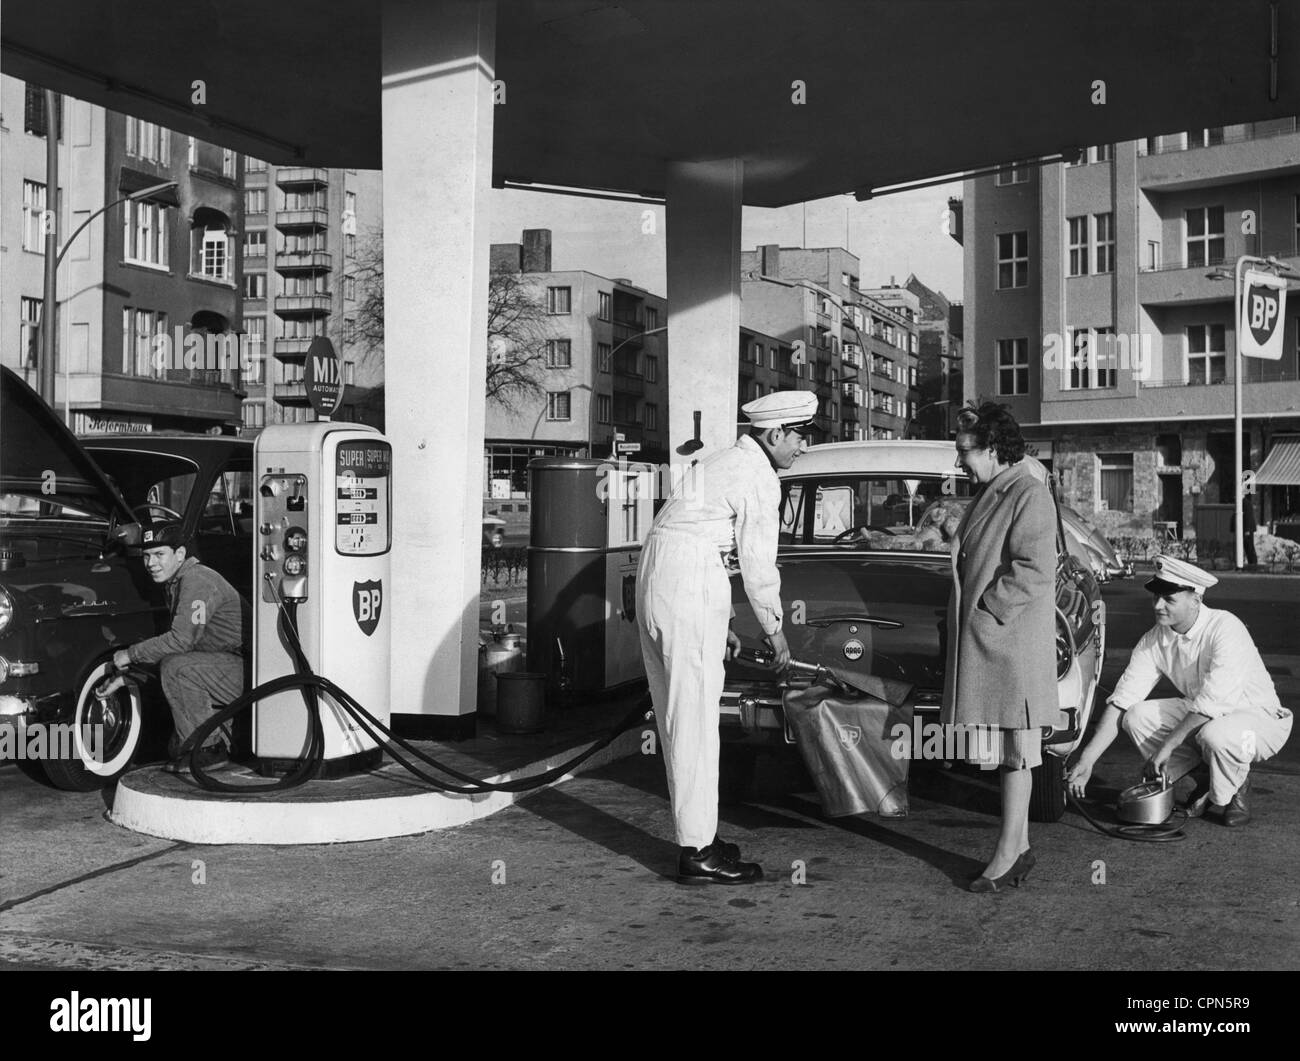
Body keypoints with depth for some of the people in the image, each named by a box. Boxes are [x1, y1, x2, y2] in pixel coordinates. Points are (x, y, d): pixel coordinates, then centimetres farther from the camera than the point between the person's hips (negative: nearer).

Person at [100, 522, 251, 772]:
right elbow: (176, 640, 20)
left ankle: (207, 749, -13)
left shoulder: (197, 581, -17)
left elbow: (182, 639, -25)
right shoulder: (176, 583, 15)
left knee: (175, 667, -24)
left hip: (248, 671, -11)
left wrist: (131, 654, -14)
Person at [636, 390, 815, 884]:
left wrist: (722, 621, 24)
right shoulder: (759, 477, -8)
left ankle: (695, 832, 22)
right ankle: (698, 852, 0)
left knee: (677, 715, 13)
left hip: (655, 579, 10)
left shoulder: (725, 463, 23)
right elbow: (757, 563, -8)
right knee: (695, 718, -6)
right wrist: (775, 629, 6)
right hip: (691, 585, -10)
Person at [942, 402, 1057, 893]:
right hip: (981, 640, 9)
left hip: (1012, 642, -9)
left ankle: (1010, 851, 2)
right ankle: (1018, 847, 21)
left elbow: (1034, 572, -20)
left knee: (1015, 749, -3)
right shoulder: (989, 494, 17)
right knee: (1006, 750, 13)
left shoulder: (1028, 495, -12)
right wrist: (967, 611, 12)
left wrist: (985, 608, -16)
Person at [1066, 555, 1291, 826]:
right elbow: (1120, 701, -10)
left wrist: (1167, 746, -27)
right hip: (1199, 716, 6)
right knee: (1136, 716, -14)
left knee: (1216, 734, -38)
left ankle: (1235, 791, -2)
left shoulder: (1225, 628, -27)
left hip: (1261, 718, -6)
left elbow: (1213, 702, -32)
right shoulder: (1154, 640, -8)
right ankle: (1204, 779, 6)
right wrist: (1087, 760, -18)